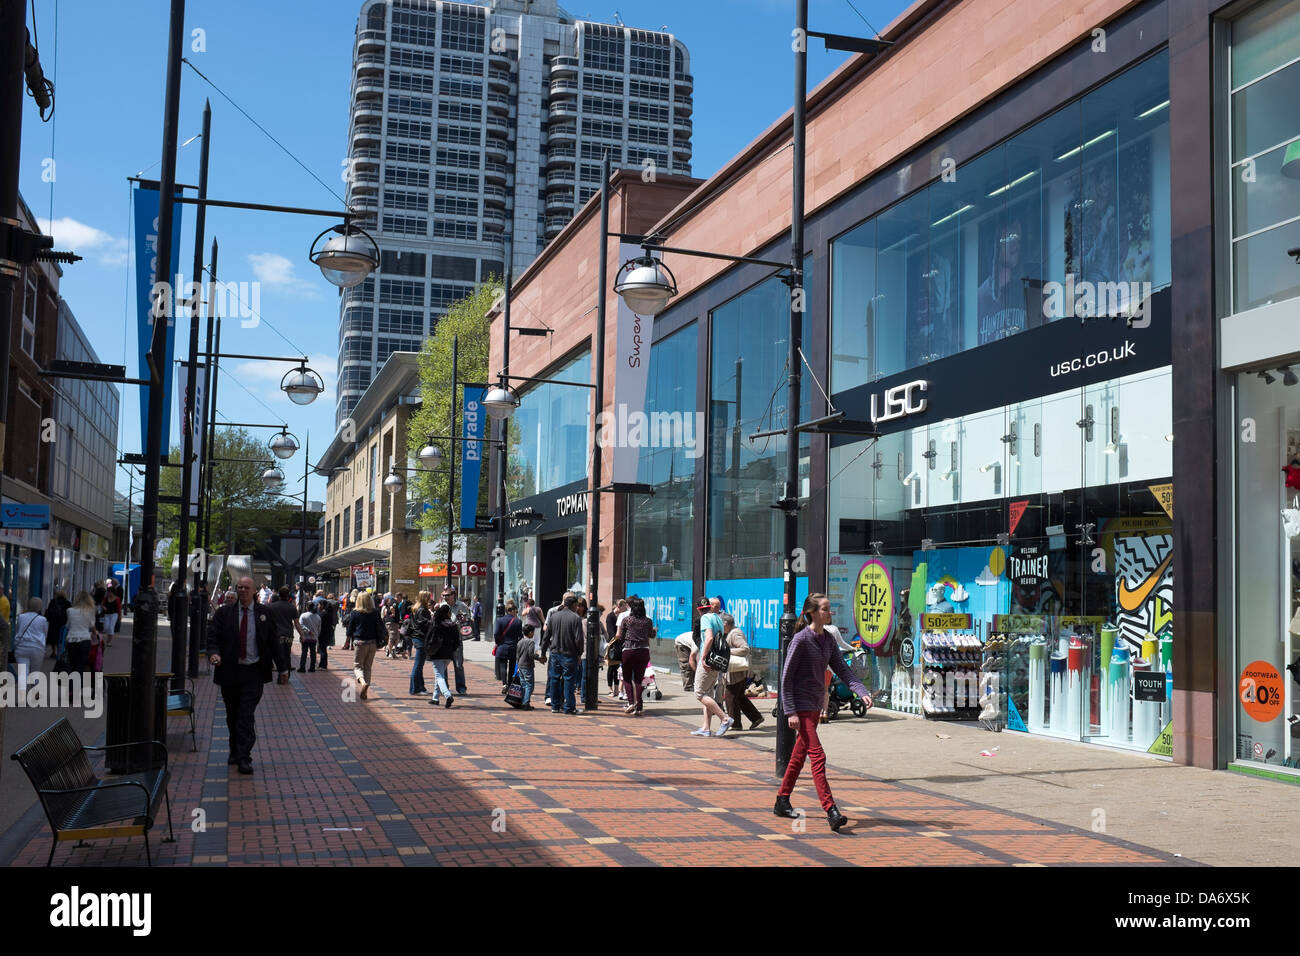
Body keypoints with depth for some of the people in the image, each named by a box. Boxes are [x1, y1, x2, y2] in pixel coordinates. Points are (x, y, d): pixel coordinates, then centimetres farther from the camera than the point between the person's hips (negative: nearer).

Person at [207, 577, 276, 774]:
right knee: (232, 715, 13)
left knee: (247, 715, -9)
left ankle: (244, 758, -8)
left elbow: (273, 641, 8)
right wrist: (214, 653, -22)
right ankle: (235, 752, 27)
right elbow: (213, 635, 0)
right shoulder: (224, 613, 5)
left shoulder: (264, 614, 4)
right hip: (229, 671, 2)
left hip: (253, 671, -2)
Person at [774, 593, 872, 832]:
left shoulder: (828, 640, 8)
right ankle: (831, 812, -15)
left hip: (815, 704, 8)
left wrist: (862, 692, -9)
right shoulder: (801, 639, -15)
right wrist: (791, 712, -19)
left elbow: (842, 669, 6)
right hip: (800, 704, -8)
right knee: (817, 756, -13)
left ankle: (782, 802, 28)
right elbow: (786, 676, -14)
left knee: (800, 754, 16)